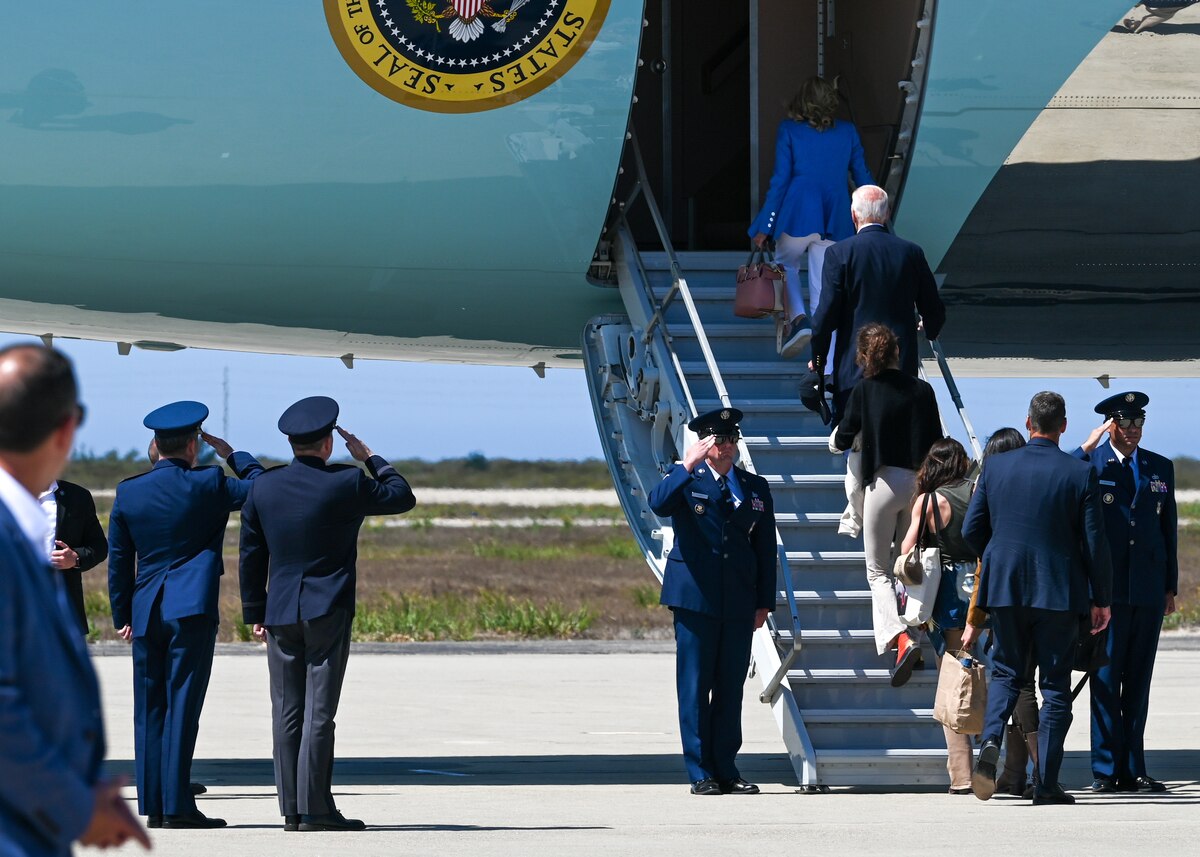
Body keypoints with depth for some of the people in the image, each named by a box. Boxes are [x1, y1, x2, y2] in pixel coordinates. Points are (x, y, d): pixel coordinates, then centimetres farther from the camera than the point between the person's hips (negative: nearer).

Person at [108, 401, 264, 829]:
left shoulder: (127, 493, 5)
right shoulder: (207, 485, -6)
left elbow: (118, 561, 10)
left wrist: (123, 616, 18)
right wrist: (232, 454, 18)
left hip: (146, 613, 4)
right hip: (192, 610, -4)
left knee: (150, 710, 9)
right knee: (182, 706, -5)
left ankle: (152, 806, 8)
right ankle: (176, 806, -9)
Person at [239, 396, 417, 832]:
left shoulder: (263, 486, 2)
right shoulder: (346, 485, -9)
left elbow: (251, 555, 7)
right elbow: (403, 497, 7)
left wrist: (254, 613, 14)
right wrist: (369, 458, 14)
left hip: (281, 613, 4)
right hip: (328, 612, -4)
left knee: (287, 714, 7)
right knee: (318, 713, -4)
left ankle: (292, 808, 8)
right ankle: (315, 808, -6)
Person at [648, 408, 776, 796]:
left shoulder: (755, 488, 13)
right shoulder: (685, 480, 4)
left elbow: (765, 548, 13)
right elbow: (658, 503, -19)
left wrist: (764, 601, 7)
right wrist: (688, 465, -26)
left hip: (739, 603, 3)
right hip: (695, 598, -3)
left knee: (731, 687, 5)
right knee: (695, 687, -3)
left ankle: (726, 770, 10)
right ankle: (700, 773, 0)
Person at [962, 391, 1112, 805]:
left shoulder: (996, 467, -2)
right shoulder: (1080, 474, -8)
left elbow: (971, 531, 4)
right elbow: (1095, 543, -7)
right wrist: (1102, 599, 4)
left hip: (1004, 588, 2)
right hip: (1059, 593, -2)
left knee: (1005, 673, 16)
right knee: (1055, 686, 6)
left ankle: (990, 742, -12)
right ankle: (1046, 785, 4)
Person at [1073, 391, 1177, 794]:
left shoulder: (1160, 468, 14)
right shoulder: (1090, 464, 2)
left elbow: (1169, 529, 16)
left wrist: (1170, 587, 12)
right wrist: (1088, 447, -22)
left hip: (1149, 590, 4)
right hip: (1108, 589, -4)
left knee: (1138, 682, 7)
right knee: (1106, 681, -4)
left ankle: (1132, 769, 10)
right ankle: (1106, 769, -2)